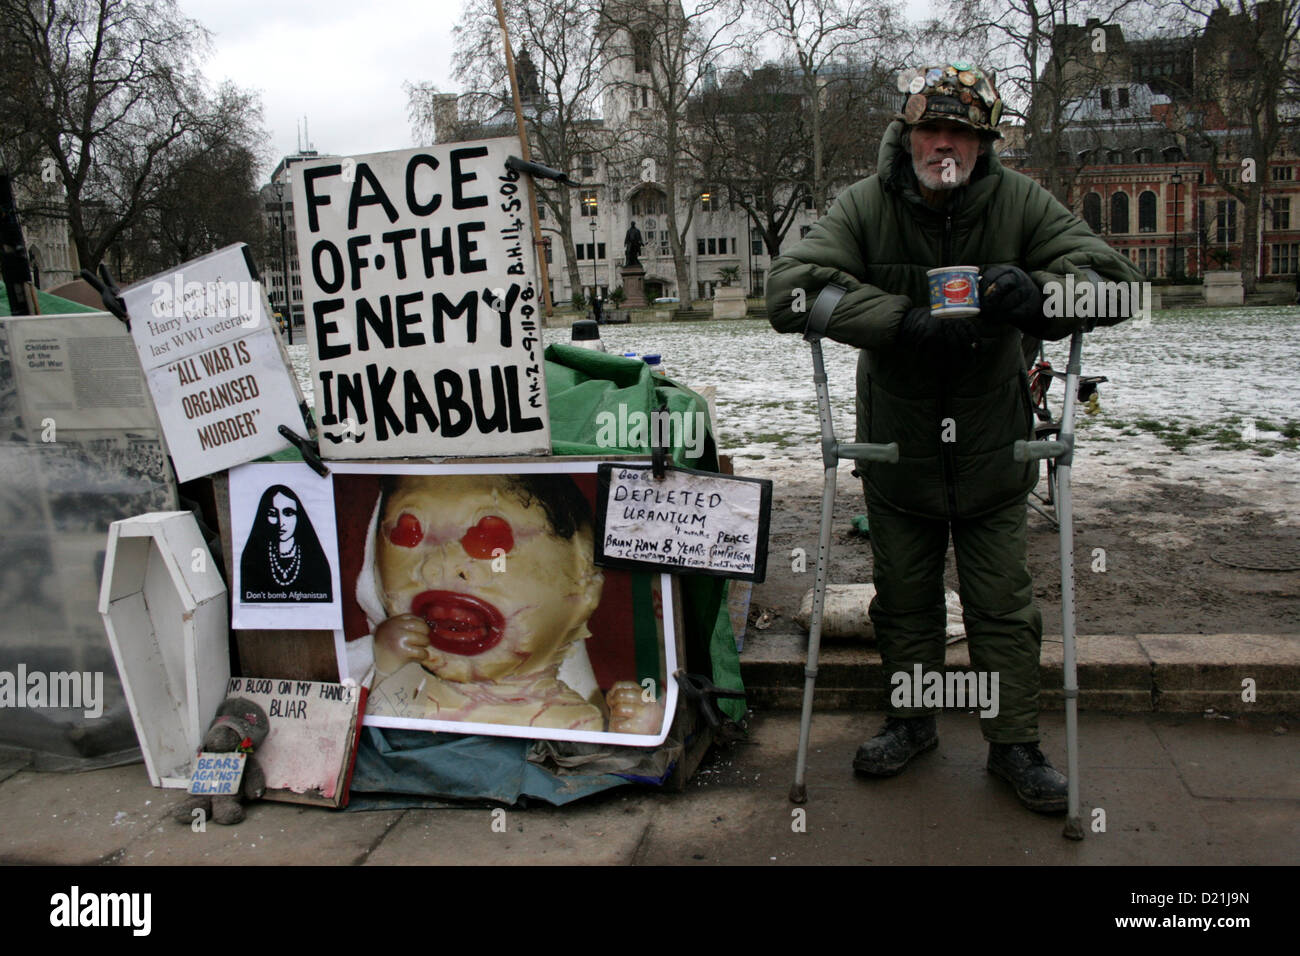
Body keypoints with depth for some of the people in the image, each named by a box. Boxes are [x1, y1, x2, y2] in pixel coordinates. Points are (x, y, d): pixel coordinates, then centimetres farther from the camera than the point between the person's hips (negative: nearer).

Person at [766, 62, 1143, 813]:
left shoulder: (1022, 204, -7)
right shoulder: (865, 207, -9)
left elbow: (1112, 280, -9)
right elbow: (793, 288, -22)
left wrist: (1034, 293, -32)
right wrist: (903, 321, -32)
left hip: (993, 449, 0)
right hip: (895, 448, 0)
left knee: (1004, 606, 7)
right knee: (904, 597, 14)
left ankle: (1016, 742, 24)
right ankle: (913, 721, 34)